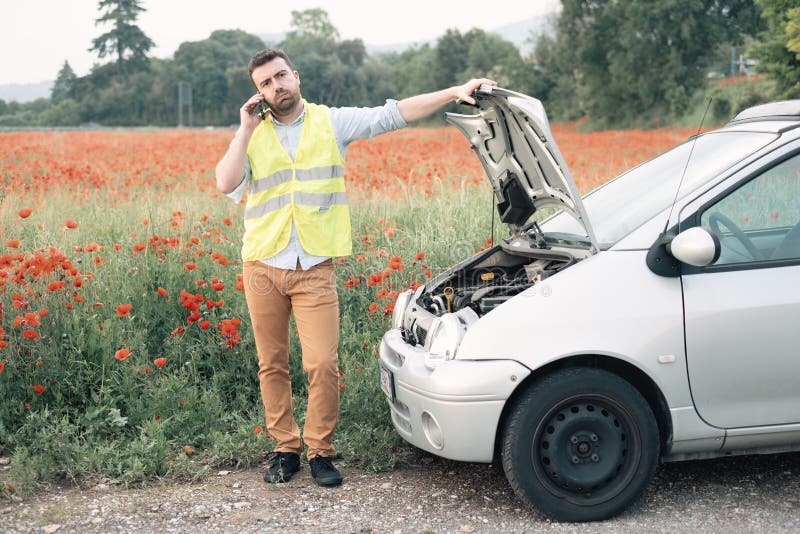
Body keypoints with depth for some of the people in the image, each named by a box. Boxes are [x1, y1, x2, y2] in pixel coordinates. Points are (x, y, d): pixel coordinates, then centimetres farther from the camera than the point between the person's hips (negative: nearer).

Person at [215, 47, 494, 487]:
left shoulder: (332, 122, 5)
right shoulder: (252, 135, 8)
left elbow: (394, 114, 0)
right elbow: (225, 184, -7)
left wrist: (454, 93, -6)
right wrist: (246, 129, -8)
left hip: (314, 268, -2)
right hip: (262, 266, 2)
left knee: (322, 364, -8)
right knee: (272, 365, 8)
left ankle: (320, 451, 9)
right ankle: (285, 448, 22)